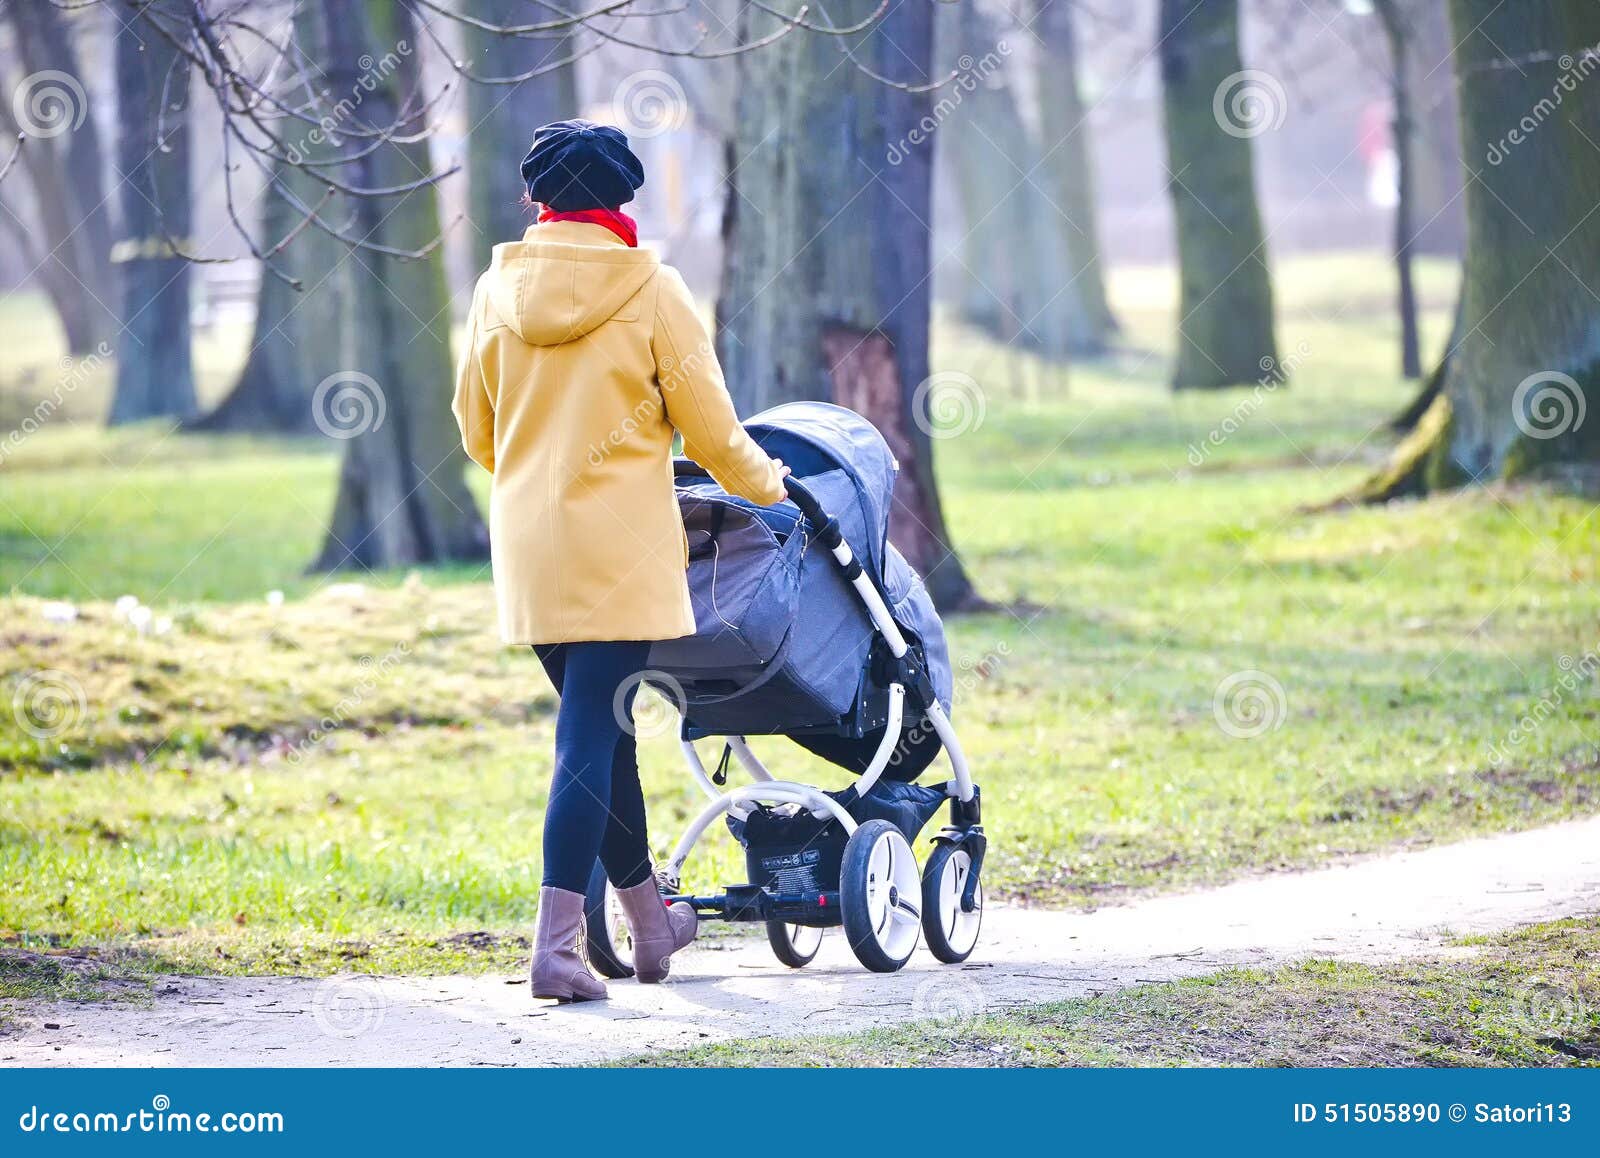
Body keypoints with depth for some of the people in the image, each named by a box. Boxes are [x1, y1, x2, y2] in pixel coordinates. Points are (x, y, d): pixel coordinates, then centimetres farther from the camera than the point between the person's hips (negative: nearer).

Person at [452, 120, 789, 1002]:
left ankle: (650, 921, 29)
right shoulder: (651, 291, -7)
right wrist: (764, 483, 18)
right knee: (591, 736, -5)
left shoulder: (497, 290, 5)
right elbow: (708, 426, -1)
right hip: (617, 545, -5)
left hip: (527, 545, 5)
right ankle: (556, 943, -14)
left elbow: (476, 428, 14)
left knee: (601, 728, 17)